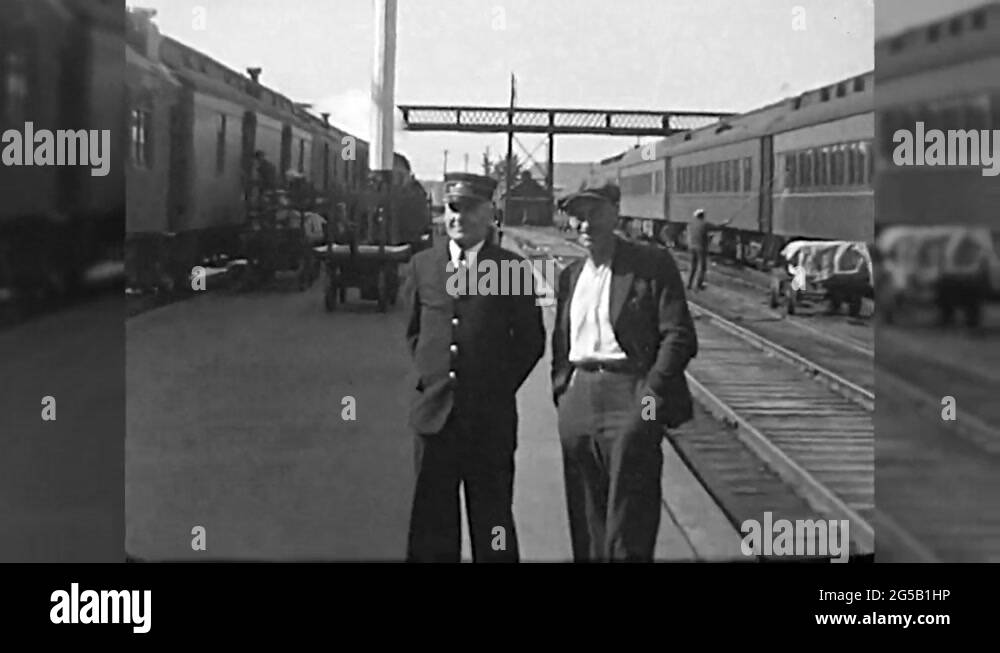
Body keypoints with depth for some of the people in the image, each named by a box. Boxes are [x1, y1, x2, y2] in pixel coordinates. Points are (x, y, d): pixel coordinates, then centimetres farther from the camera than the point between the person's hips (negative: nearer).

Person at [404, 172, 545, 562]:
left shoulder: (511, 268, -1)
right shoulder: (422, 265, 8)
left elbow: (531, 340, 4)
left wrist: (501, 385, 0)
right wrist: (428, 373, 8)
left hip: (490, 413, -2)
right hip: (433, 411, 3)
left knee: (492, 521, 5)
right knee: (432, 521, 8)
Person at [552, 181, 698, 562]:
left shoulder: (652, 265, -3)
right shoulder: (571, 275, 16)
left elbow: (680, 337, -8)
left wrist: (650, 398, -14)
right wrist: (561, 389, 9)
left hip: (628, 400, -6)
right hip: (577, 400, 6)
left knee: (628, 535, -7)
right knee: (586, 532, 10)